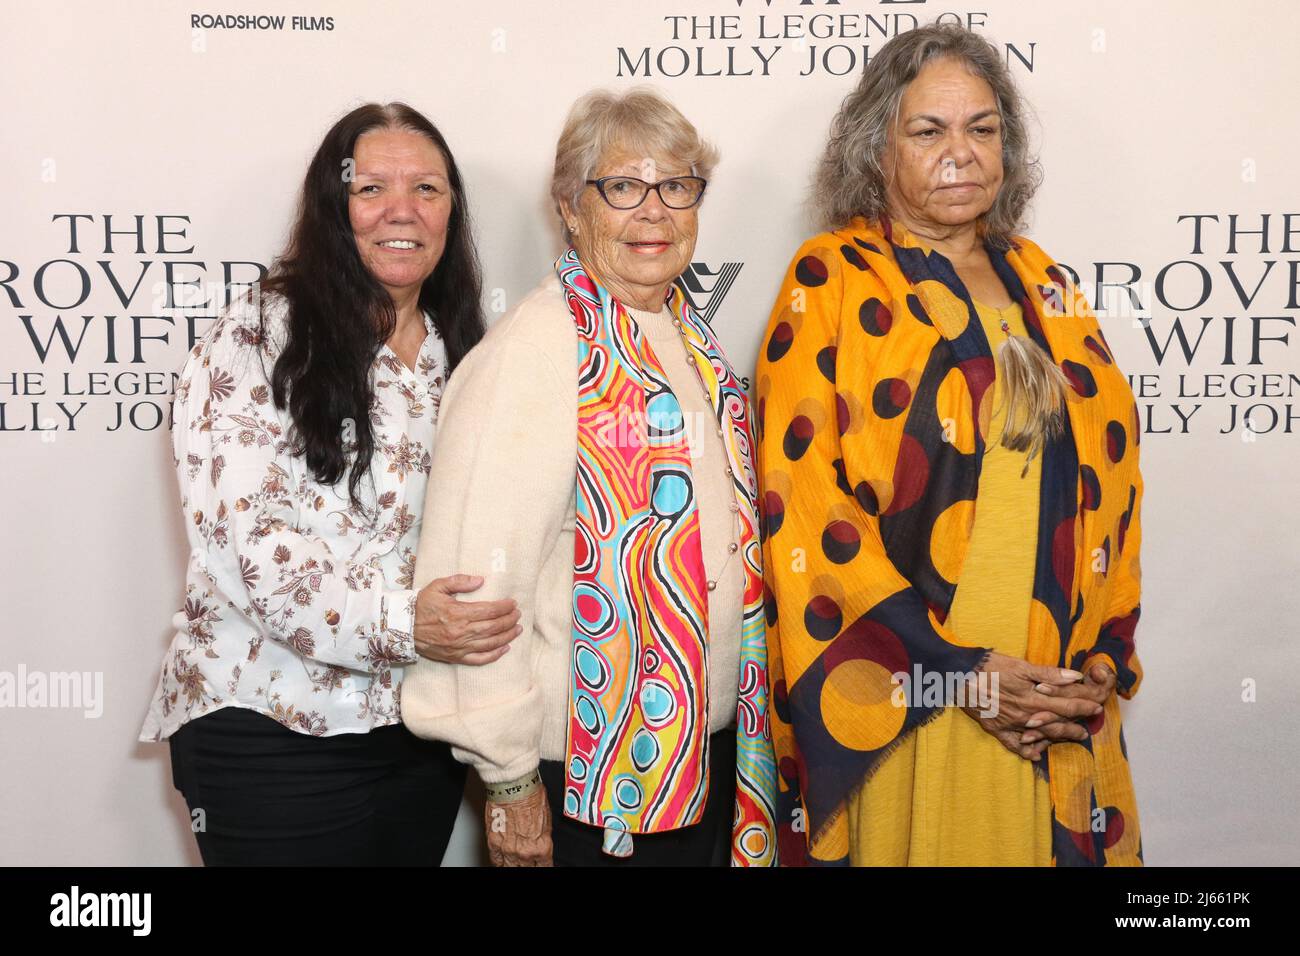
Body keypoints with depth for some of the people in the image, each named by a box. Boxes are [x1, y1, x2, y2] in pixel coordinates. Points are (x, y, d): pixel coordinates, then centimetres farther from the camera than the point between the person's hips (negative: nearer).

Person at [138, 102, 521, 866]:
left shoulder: (461, 355, 10)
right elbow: (239, 533, -17)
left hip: (424, 731, 5)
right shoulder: (259, 338, -7)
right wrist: (398, 621, -27)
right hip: (272, 732, -5)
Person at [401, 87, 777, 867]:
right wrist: (509, 780, -17)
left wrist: (744, 719, 16)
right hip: (590, 768, -7)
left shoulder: (690, 336, 7)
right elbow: (480, 575, -22)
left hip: (711, 740, 7)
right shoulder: (532, 350, -18)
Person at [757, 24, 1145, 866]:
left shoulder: (1044, 288, 12)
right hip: (892, 704, -4)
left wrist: (1103, 661, 0)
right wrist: (954, 667, -14)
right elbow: (804, 503, -11)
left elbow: (1111, 477, 11)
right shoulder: (831, 282, -3)